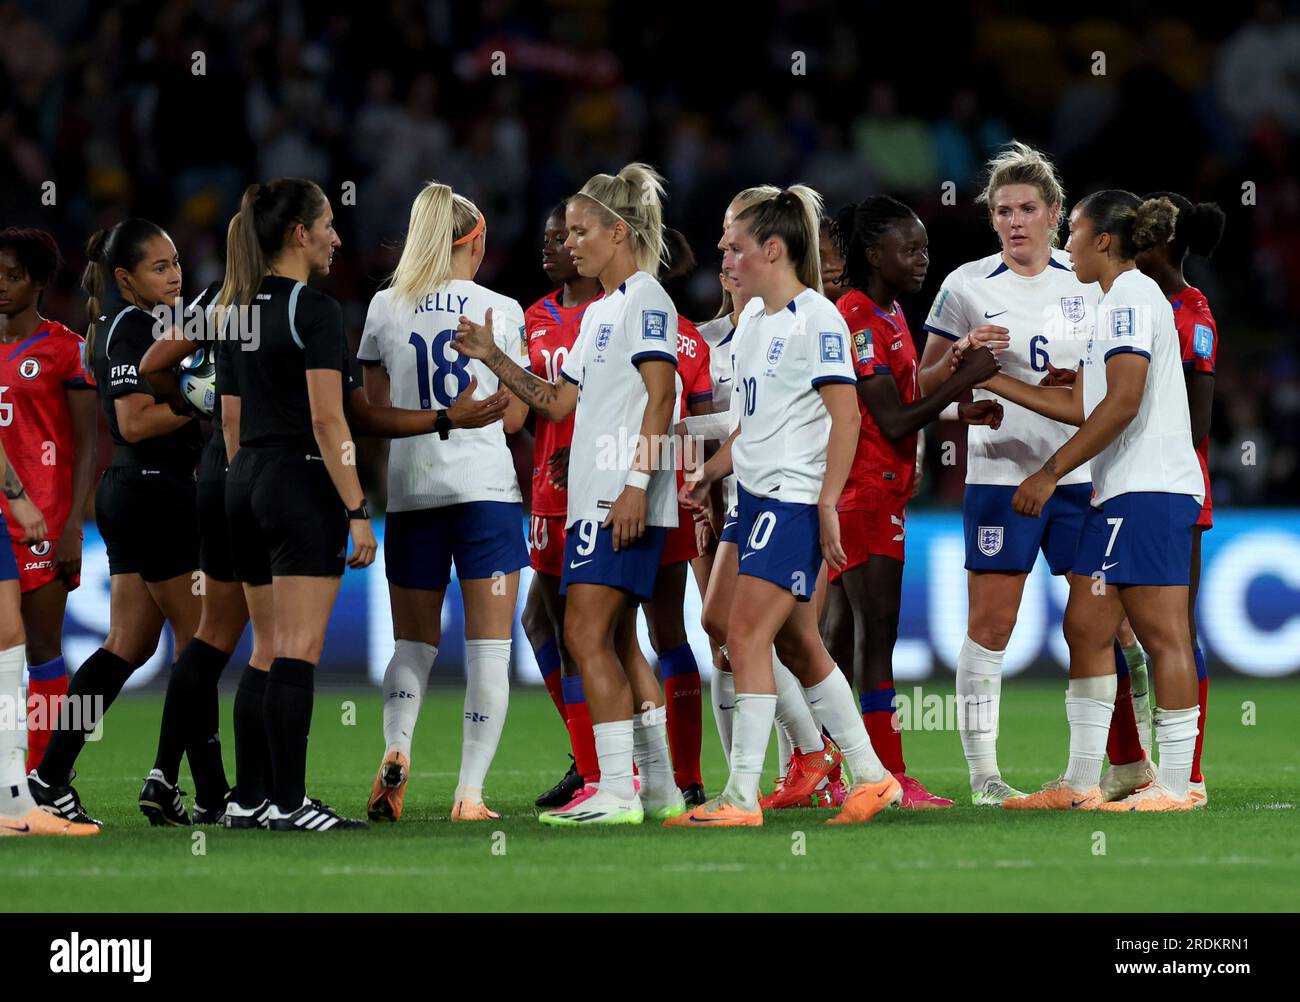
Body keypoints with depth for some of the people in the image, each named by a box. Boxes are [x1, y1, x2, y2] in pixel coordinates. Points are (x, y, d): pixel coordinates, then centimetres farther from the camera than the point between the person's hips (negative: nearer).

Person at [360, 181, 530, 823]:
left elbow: (376, 413, 8)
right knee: (488, 645, 1)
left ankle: (396, 747, -13)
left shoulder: (385, 309, 5)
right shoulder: (500, 311, -1)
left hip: (410, 488, 2)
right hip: (485, 486, -2)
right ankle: (471, 793, -6)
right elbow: (512, 415, 3)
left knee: (414, 640, 14)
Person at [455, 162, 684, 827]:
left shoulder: (644, 298, -8)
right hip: (593, 498, 10)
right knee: (614, 642, 11)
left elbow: (660, 396, -16)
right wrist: (492, 358, 14)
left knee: (587, 635, -13)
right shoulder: (599, 313, 22)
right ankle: (660, 790, 15)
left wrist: (637, 483, -22)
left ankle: (616, 793, -14)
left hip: (624, 503, -10)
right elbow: (559, 402, 23)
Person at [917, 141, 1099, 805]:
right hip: (1000, 472, -3)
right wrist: (961, 353, -15)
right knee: (989, 627, -5)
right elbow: (925, 389, 4)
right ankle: (983, 774, -1)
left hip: (1082, 476, 3)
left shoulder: (1088, 284, 8)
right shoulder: (967, 287, 1)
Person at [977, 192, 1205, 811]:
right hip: (1123, 493, 11)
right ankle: (1081, 784, 11)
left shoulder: (1131, 297, -10)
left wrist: (1052, 472, -18)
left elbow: (1122, 403, -20)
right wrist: (994, 381, 24)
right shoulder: (1119, 301, 21)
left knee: (1162, 633, -8)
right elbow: (1083, 405, 23)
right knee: (1086, 627, 9)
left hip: (1150, 491, -11)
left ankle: (1174, 785, -8)